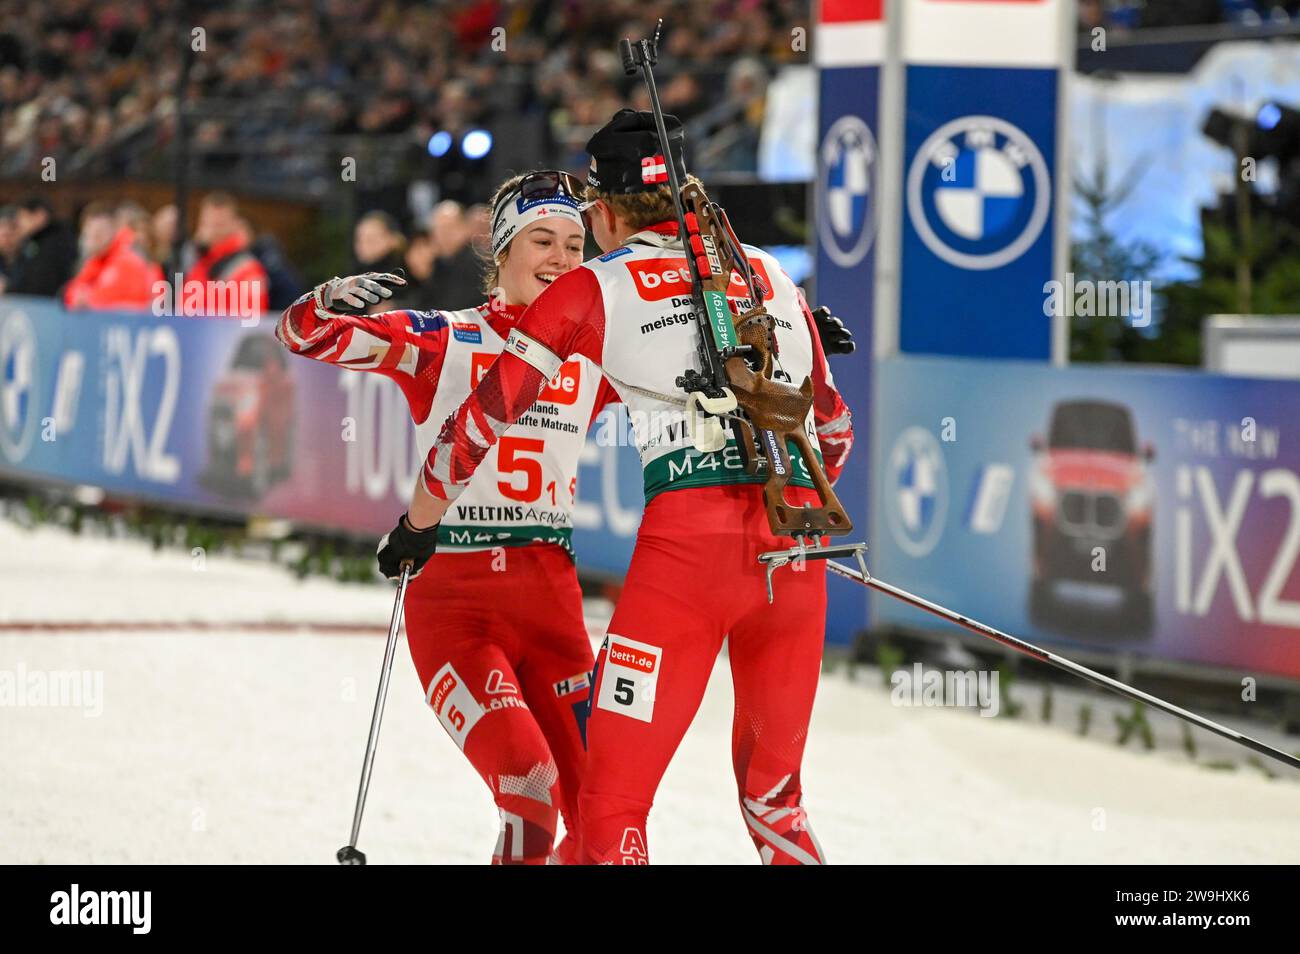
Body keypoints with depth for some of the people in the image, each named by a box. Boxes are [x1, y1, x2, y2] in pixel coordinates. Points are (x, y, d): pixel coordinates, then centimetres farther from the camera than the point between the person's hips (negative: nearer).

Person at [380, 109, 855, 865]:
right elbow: (833, 430, 29)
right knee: (773, 796, 19)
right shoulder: (771, 274, 21)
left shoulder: (594, 287, 11)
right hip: (797, 541, 4)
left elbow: (485, 415, 13)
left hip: (687, 542, -4)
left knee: (613, 801, 1)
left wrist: (418, 525, 27)